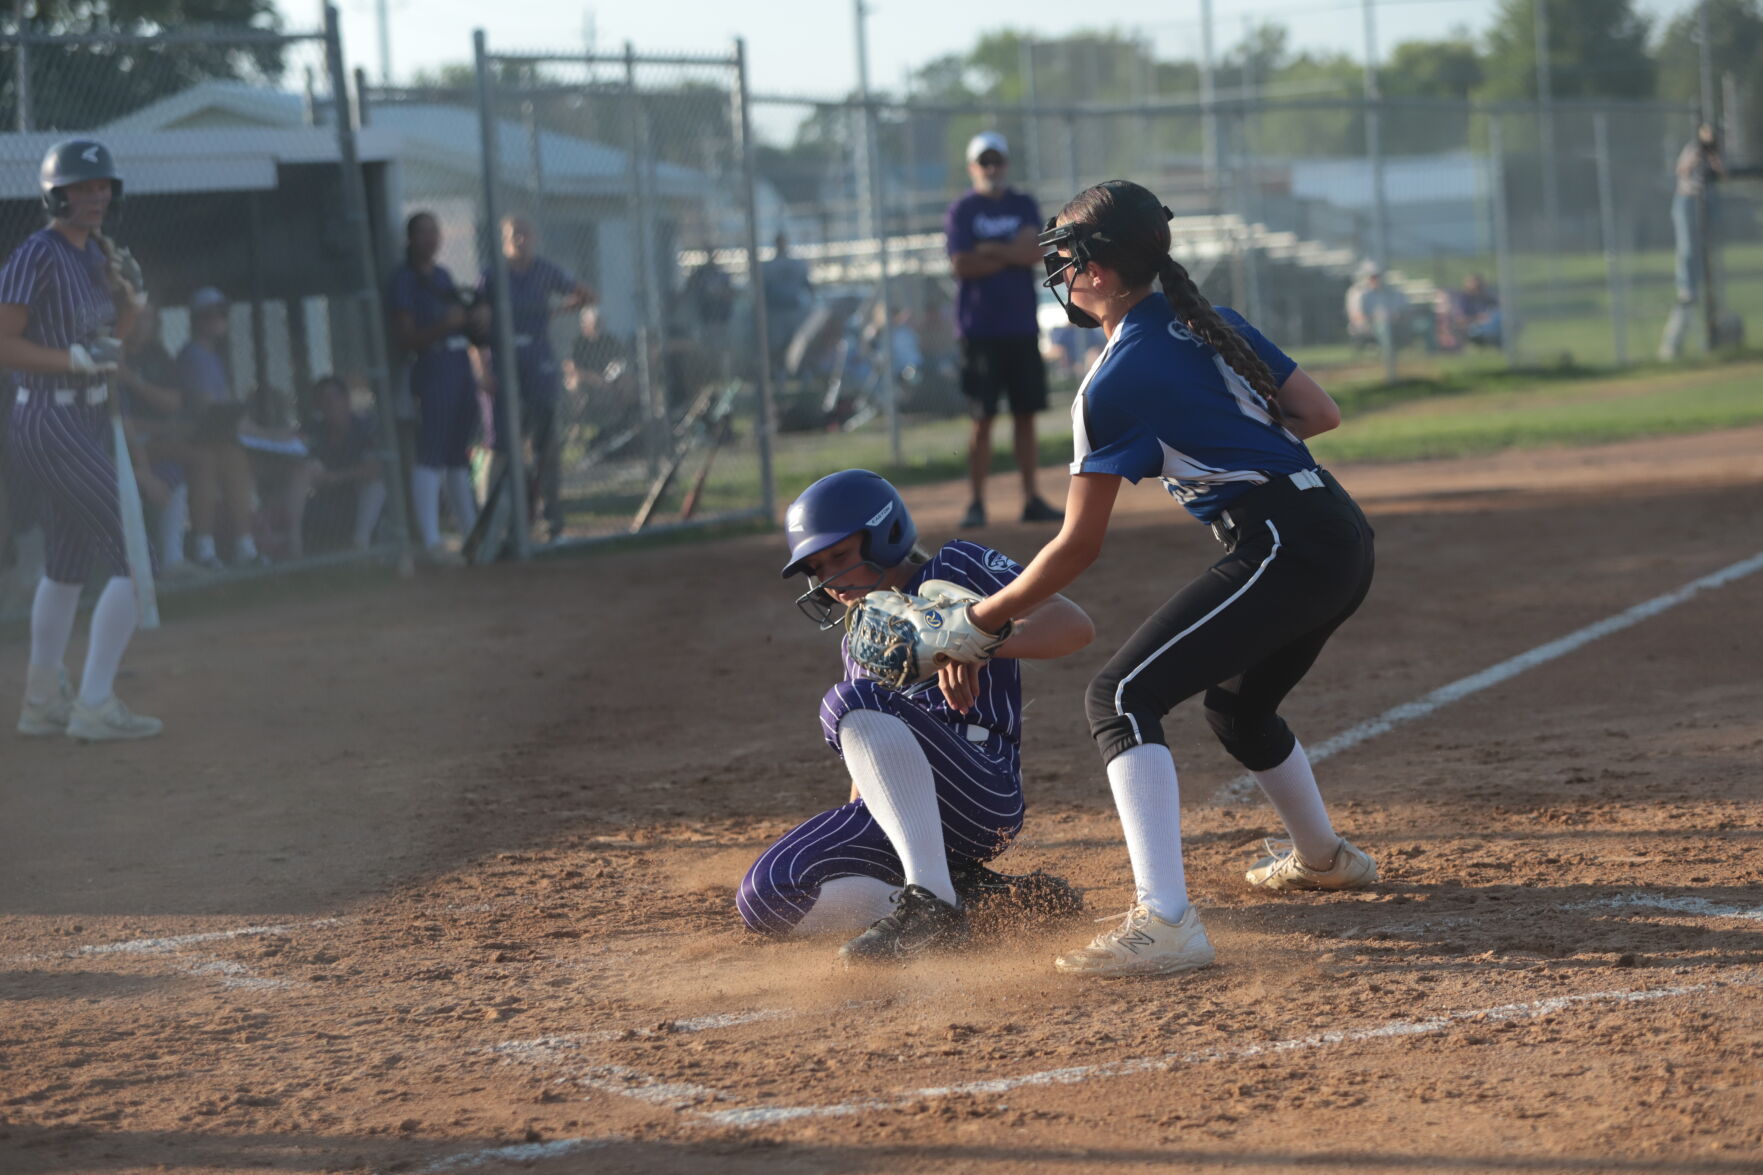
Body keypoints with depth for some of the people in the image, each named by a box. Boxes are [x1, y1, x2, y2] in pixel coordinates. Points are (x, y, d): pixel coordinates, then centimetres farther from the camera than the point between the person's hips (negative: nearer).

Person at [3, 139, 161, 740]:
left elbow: (117, 329, 20)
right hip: (51, 427, -10)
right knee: (135, 558, -12)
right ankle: (95, 706, -9)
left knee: (69, 563, 20)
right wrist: (78, 359, -26)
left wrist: (121, 283, 2)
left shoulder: (91, 251, 10)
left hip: (85, 423, 10)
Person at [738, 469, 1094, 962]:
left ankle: (930, 900, -37)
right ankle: (969, 897, -11)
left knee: (850, 702, -30)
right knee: (764, 899, -14)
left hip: (983, 791, -7)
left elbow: (1074, 625, -9)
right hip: (889, 820, 7)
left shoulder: (957, 569, 5)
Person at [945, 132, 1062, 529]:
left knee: (1025, 414, 6)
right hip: (981, 329, -4)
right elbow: (962, 265, -12)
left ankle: (1031, 498, 11)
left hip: (1022, 328, 4)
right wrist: (1013, 253, -7)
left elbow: (1035, 252, -6)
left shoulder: (1024, 206, 10)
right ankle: (977, 502, -2)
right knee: (983, 419, -4)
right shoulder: (961, 212, 1)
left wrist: (990, 251, -12)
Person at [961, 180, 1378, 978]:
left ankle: (1165, 922, -30)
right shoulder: (1215, 325, 15)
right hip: (1346, 543, 9)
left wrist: (980, 620, 4)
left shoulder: (1113, 384, -7)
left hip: (1282, 548, -9)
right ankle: (1321, 857, 56)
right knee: (1236, 703, 33)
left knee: (1121, 698, -14)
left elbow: (1078, 547, -6)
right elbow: (1320, 414, 16)